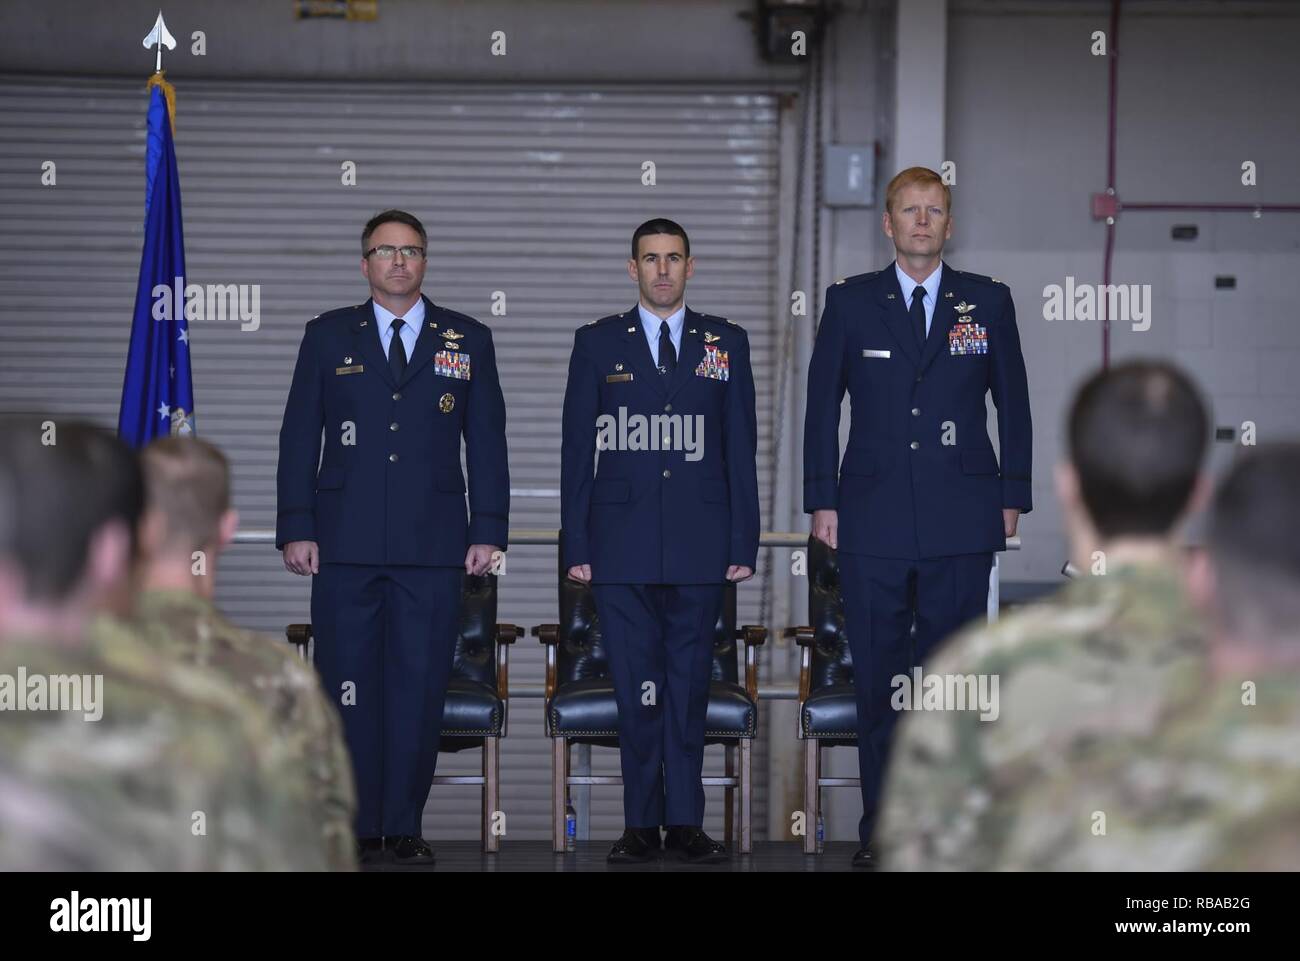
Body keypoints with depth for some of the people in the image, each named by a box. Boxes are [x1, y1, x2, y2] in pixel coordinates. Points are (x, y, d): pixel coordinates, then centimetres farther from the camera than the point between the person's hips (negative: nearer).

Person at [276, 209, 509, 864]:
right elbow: (299, 438, 7)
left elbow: (486, 442, 9)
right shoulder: (327, 337, 10)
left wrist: (489, 530, 1)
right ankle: (356, 826, 10)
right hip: (346, 543, 0)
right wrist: (296, 529, -1)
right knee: (348, 687, 1)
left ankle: (403, 826, 11)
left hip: (432, 543, 0)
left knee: (420, 687, 1)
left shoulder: (467, 341, 10)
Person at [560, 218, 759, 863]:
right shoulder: (597, 343, 7)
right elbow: (577, 449, 5)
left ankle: (685, 821, 12)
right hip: (622, 544, 0)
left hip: (699, 544, 1)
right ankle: (642, 824, 9)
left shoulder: (726, 343, 9)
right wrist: (575, 545, -1)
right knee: (636, 688, 1)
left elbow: (741, 450, 7)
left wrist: (744, 544, 2)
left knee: (689, 685, 5)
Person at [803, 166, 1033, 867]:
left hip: (961, 520, 0)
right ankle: (880, 827, 12)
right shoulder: (850, 302, 6)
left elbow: (1013, 406, 10)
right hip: (873, 519, 0)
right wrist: (822, 501, 2)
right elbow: (821, 407, 7)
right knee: (876, 678, 3)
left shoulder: (988, 302, 7)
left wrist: (1013, 497, 6)